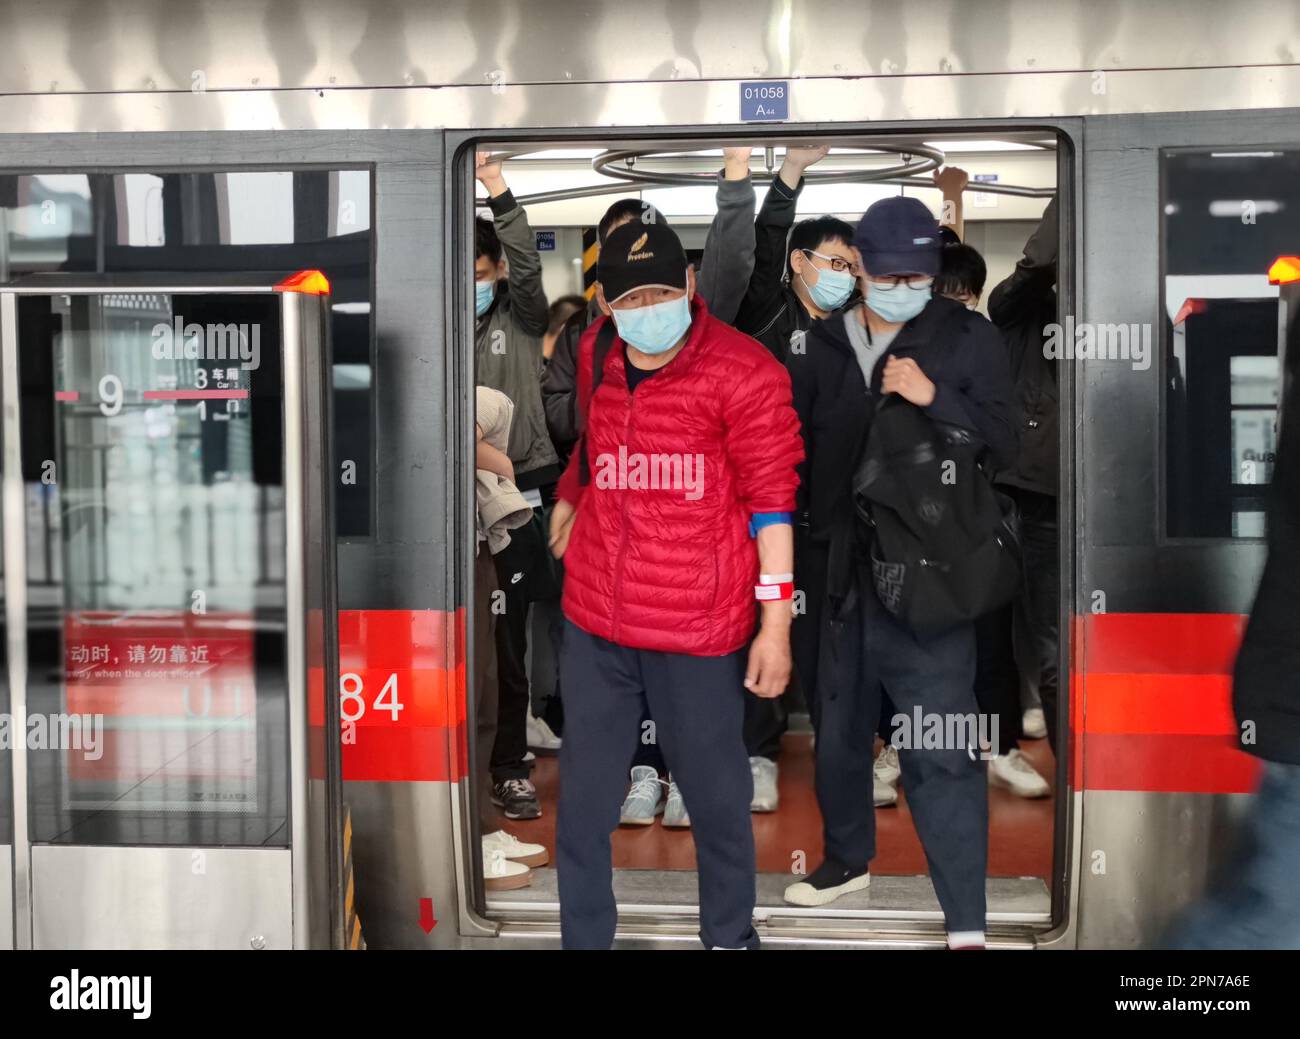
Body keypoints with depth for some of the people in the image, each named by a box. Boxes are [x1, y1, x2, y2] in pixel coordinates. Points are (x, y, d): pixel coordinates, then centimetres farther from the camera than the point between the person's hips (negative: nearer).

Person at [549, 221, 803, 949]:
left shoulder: (743, 371, -12)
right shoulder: (594, 358, 5)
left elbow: (771, 496, -11)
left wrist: (776, 619, -13)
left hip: (698, 623, -4)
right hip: (594, 617, 5)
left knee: (715, 792, 12)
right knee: (584, 798, 11)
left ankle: (731, 934, 35)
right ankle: (583, 938, 28)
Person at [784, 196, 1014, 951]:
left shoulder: (970, 338, -1)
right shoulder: (823, 345, 7)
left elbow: (1005, 442, -4)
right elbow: (794, 448, 12)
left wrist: (935, 398, -19)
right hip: (843, 571, 4)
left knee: (941, 751, -6)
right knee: (839, 727, 18)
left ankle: (966, 923, 2)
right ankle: (849, 858, 40)